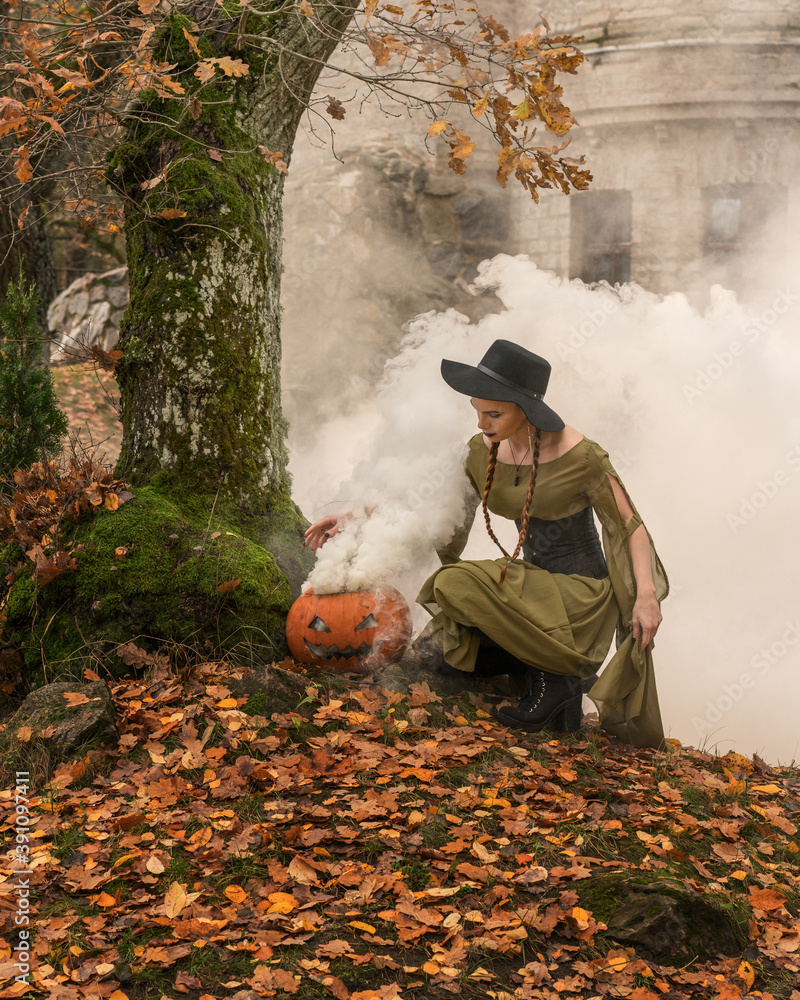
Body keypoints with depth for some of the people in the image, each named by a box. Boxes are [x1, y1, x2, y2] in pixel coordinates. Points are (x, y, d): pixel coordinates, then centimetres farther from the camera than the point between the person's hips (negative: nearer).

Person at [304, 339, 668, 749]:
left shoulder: (580, 457, -20)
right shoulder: (485, 452, -3)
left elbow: (630, 527, -11)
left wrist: (647, 595, -23)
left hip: (582, 593, -7)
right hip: (532, 580, 7)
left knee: (454, 583, -25)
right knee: (435, 648, -7)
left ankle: (554, 671, -11)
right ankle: (554, 660, 4)